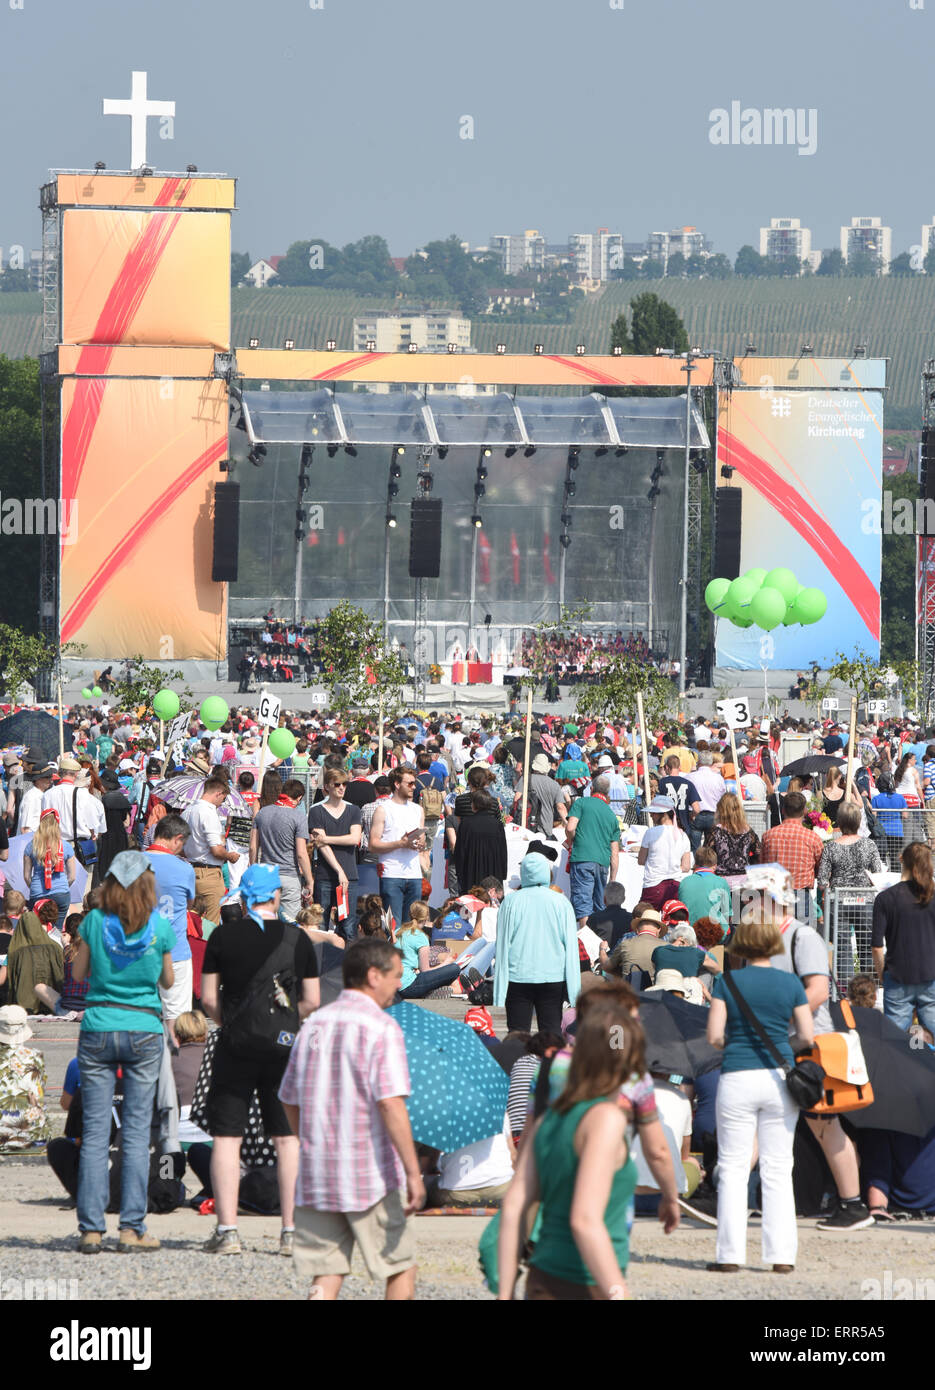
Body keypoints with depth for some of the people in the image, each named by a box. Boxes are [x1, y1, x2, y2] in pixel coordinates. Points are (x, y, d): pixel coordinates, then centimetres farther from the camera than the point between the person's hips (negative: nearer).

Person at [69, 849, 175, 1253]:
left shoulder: (95, 922, -4)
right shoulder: (160, 927, -4)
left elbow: (78, 973, 8)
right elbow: (167, 981, 8)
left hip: (98, 1031, 0)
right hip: (144, 1031, 0)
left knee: (95, 1132, 4)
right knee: (136, 1132, 3)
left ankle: (90, 1229, 2)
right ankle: (131, 1229, 1)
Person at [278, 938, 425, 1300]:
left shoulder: (315, 1023, 9)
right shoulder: (381, 1028, -11)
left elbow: (290, 1100, 16)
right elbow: (390, 1103, -20)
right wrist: (414, 1173, -19)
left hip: (316, 1174, 6)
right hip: (372, 1175, -6)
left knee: (326, 1275, 6)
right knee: (400, 1268, 11)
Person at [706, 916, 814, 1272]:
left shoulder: (728, 982, -1)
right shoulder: (791, 983, 2)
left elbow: (714, 1036, -5)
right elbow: (807, 1037, 2)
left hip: (738, 1079, -2)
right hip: (780, 1079, 2)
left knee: (732, 1168, 5)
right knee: (778, 1169, 7)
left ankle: (731, 1254, 2)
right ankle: (782, 1255, 4)